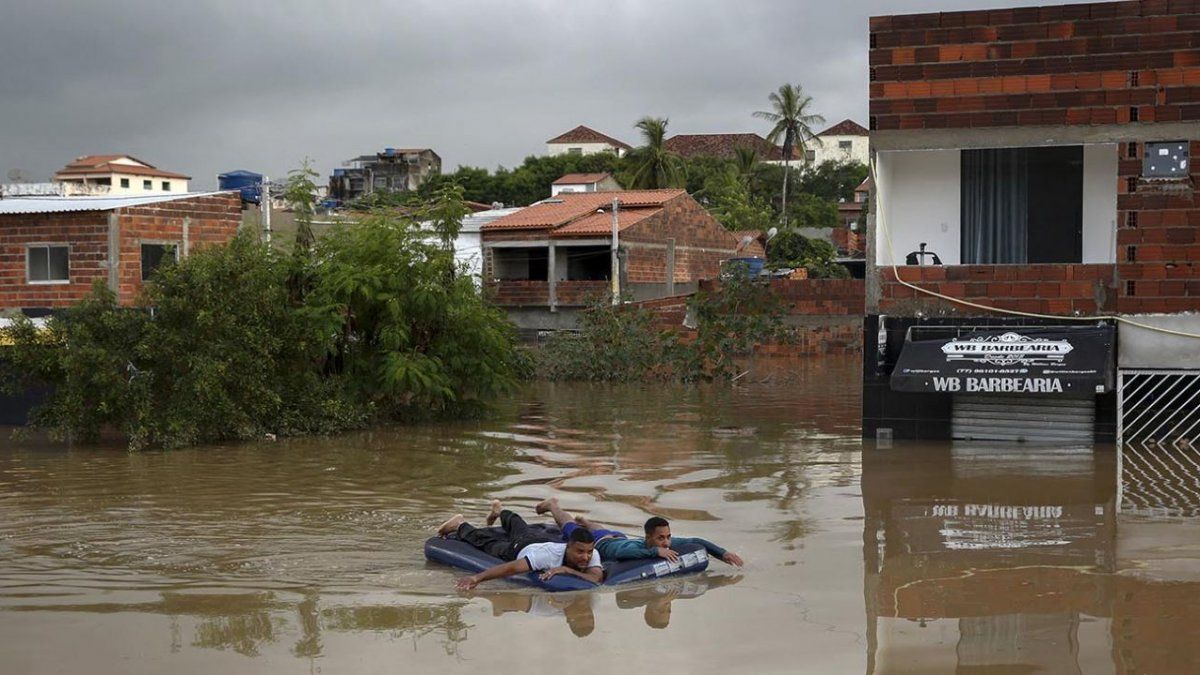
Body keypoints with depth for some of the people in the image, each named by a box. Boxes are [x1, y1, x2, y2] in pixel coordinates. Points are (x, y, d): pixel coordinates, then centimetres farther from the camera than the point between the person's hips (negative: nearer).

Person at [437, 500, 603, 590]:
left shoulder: (592, 554, -40)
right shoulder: (550, 554, -51)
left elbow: (597, 578, -52)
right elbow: (512, 567, -54)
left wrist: (568, 570, -62)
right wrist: (476, 578, -61)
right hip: (519, 548, -6)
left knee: (522, 529, 39)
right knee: (488, 542, 26)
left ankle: (501, 513, 69)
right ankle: (461, 525, 51)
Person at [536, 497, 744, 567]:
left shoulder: (668, 544, -37)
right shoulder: (637, 547, -52)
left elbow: (697, 541, -31)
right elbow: (620, 552, -74)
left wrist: (723, 553, -45)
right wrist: (655, 551, -76)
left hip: (620, 538, 4)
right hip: (602, 544, -4)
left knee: (600, 531, 41)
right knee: (571, 530, 28)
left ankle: (584, 520, 72)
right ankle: (553, 505, 56)